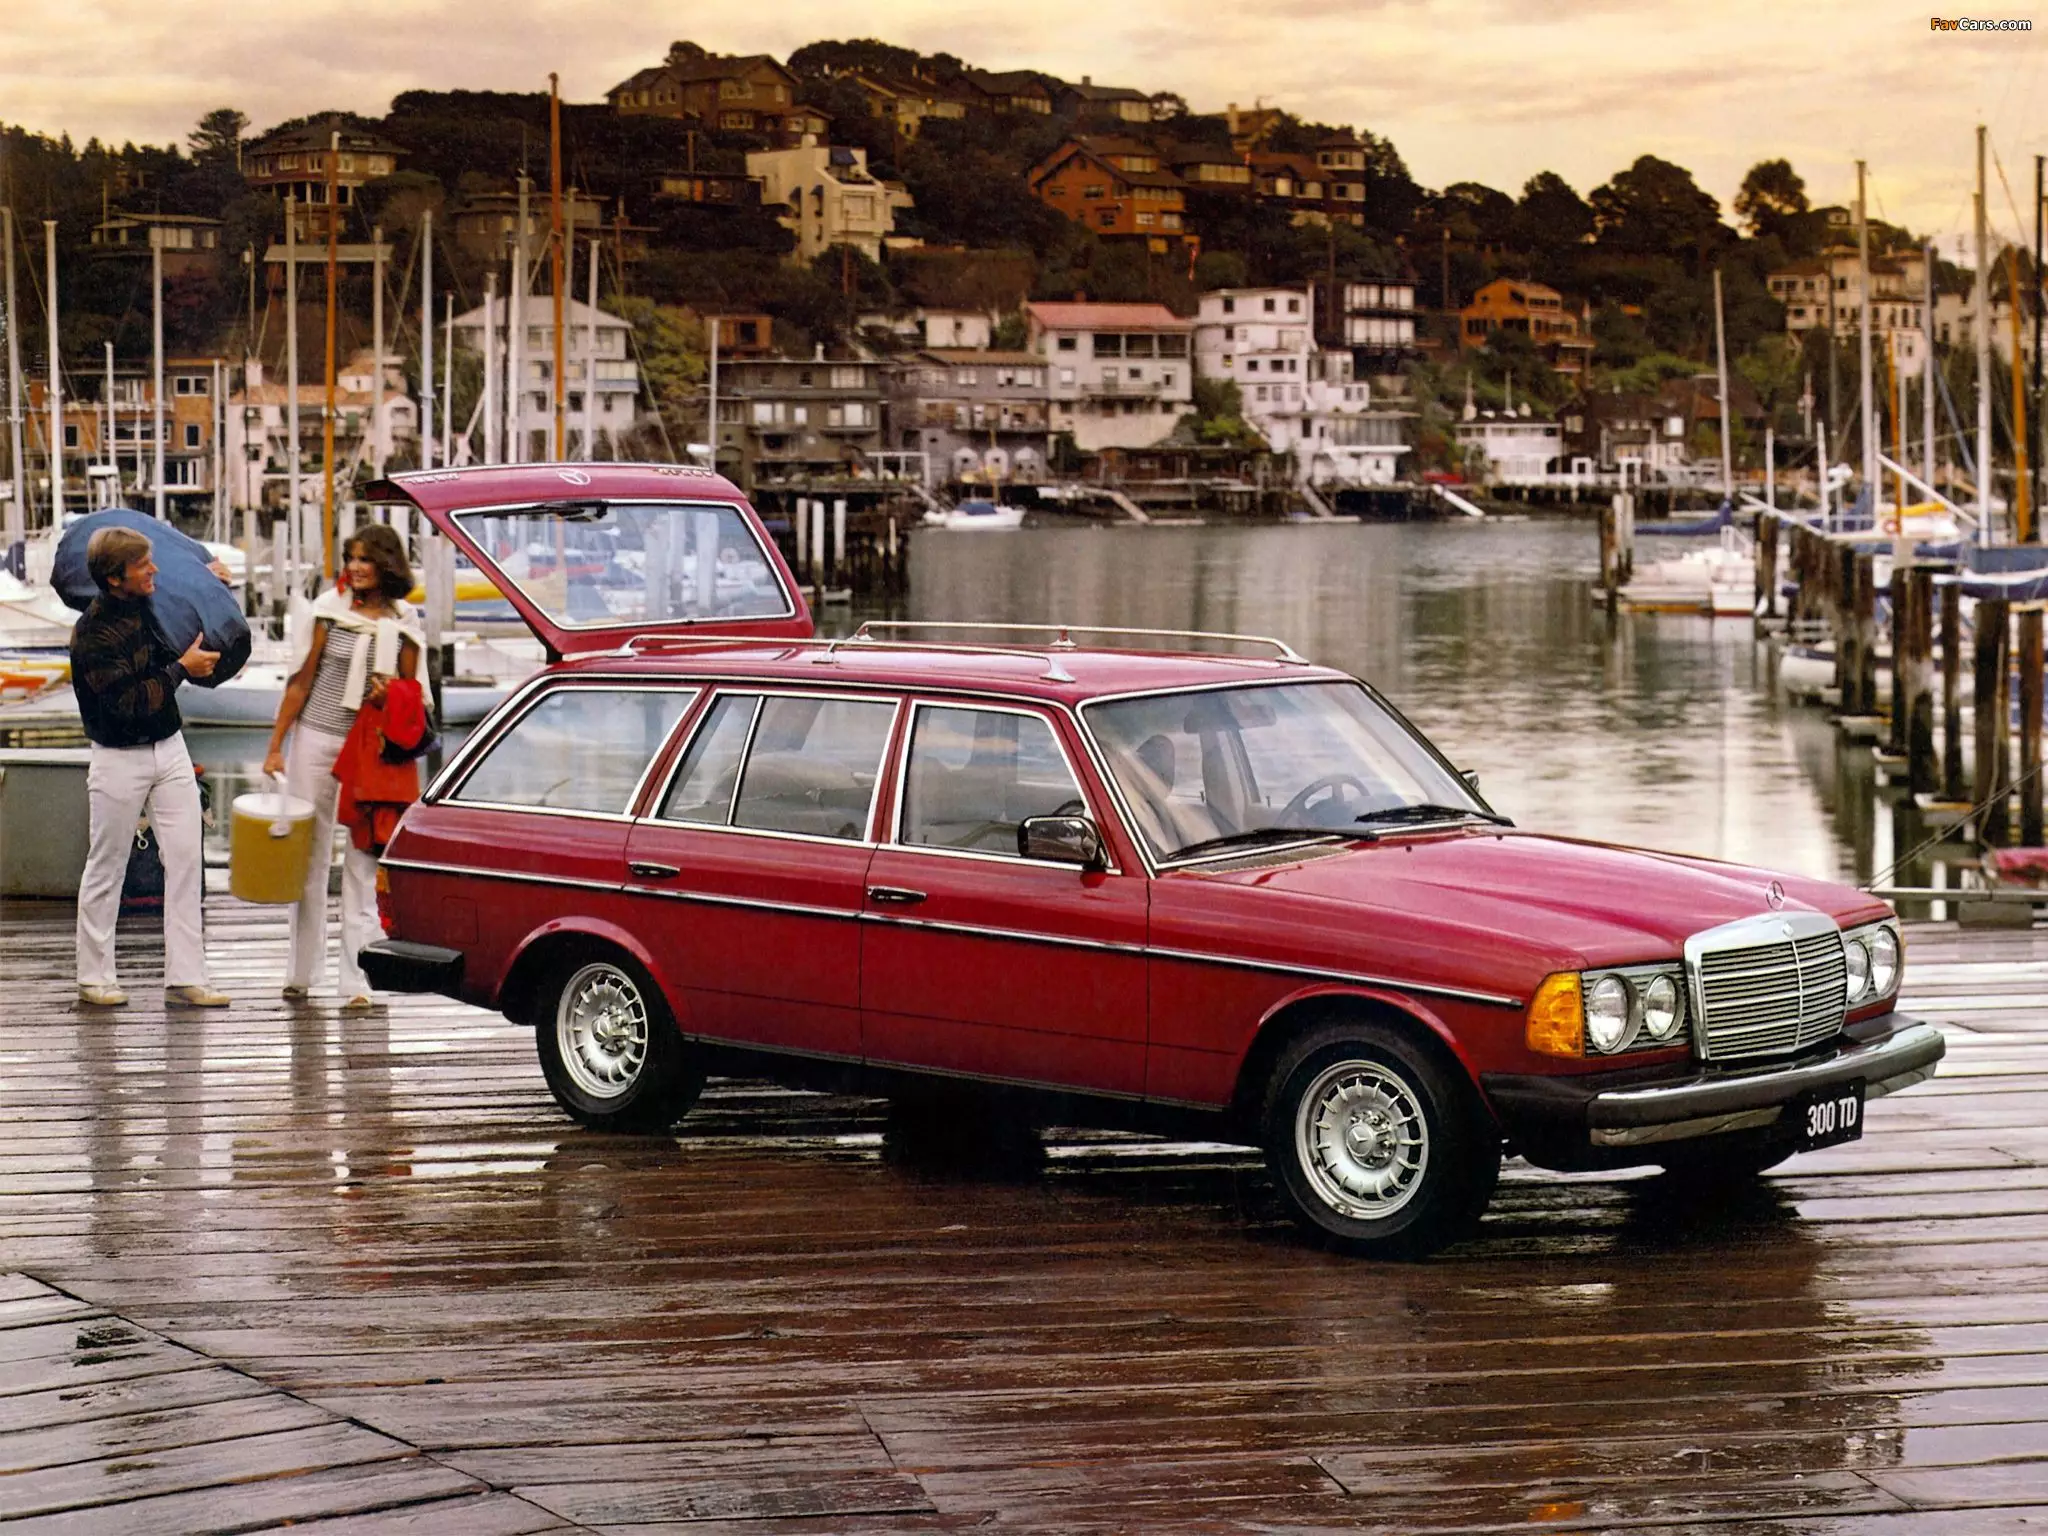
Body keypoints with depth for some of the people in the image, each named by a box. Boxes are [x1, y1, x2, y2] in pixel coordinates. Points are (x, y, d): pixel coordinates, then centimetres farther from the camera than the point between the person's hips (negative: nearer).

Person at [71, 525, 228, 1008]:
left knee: (185, 860, -1)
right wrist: (182, 669, -15)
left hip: (170, 750, 6)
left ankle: (185, 979, 0)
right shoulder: (91, 632, -17)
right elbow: (128, 702, -24)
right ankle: (94, 979, 16)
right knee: (107, 869, 4)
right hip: (119, 760, -6)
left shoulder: (147, 607, 4)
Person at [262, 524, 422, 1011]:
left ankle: (357, 982, 1)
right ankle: (300, 974, 18)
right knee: (308, 859, 8)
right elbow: (302, 680, 1)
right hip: (316, 739, 0)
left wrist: (390, 696, -14)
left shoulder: (403, 623, 3)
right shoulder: (330, 609, -1)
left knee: (362, 864, -1)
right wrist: (275, 747, 0)